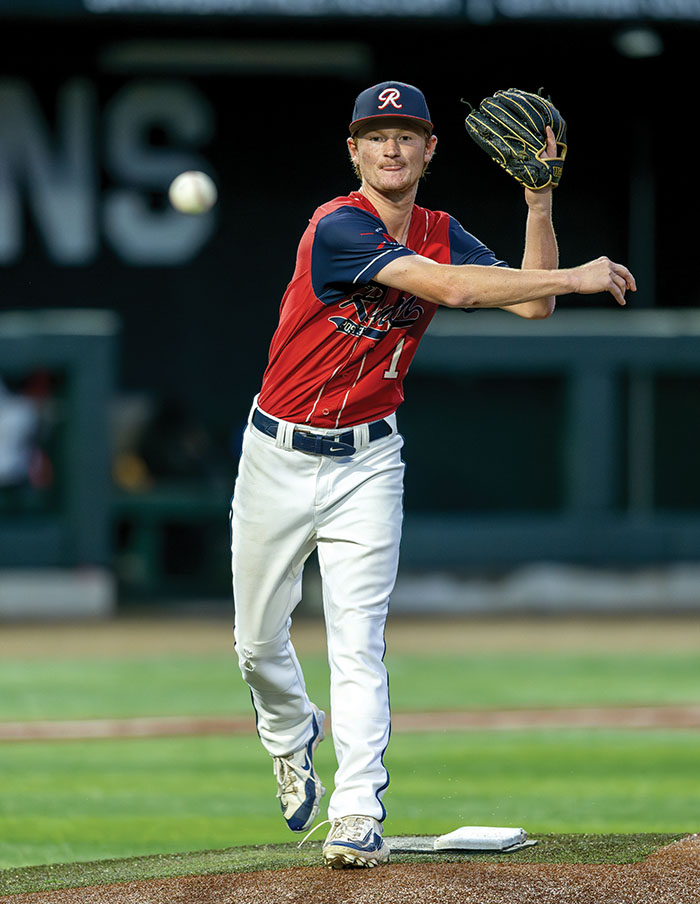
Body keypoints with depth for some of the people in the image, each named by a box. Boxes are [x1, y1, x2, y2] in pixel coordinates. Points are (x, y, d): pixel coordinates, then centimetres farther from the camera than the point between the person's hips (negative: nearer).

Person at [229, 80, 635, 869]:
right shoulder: (338, 228, -20)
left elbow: (530, 304, -6)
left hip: (367, 463, 3)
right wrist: (577, 278, -29)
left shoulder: (441, 235, 2)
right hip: (279, 456, -3)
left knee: (357, 642, -10)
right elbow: (449, 288, -30)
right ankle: (292, 742, 40)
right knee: (258, 641, 10)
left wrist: (539, 201, -12)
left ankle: (357, 812, -11)